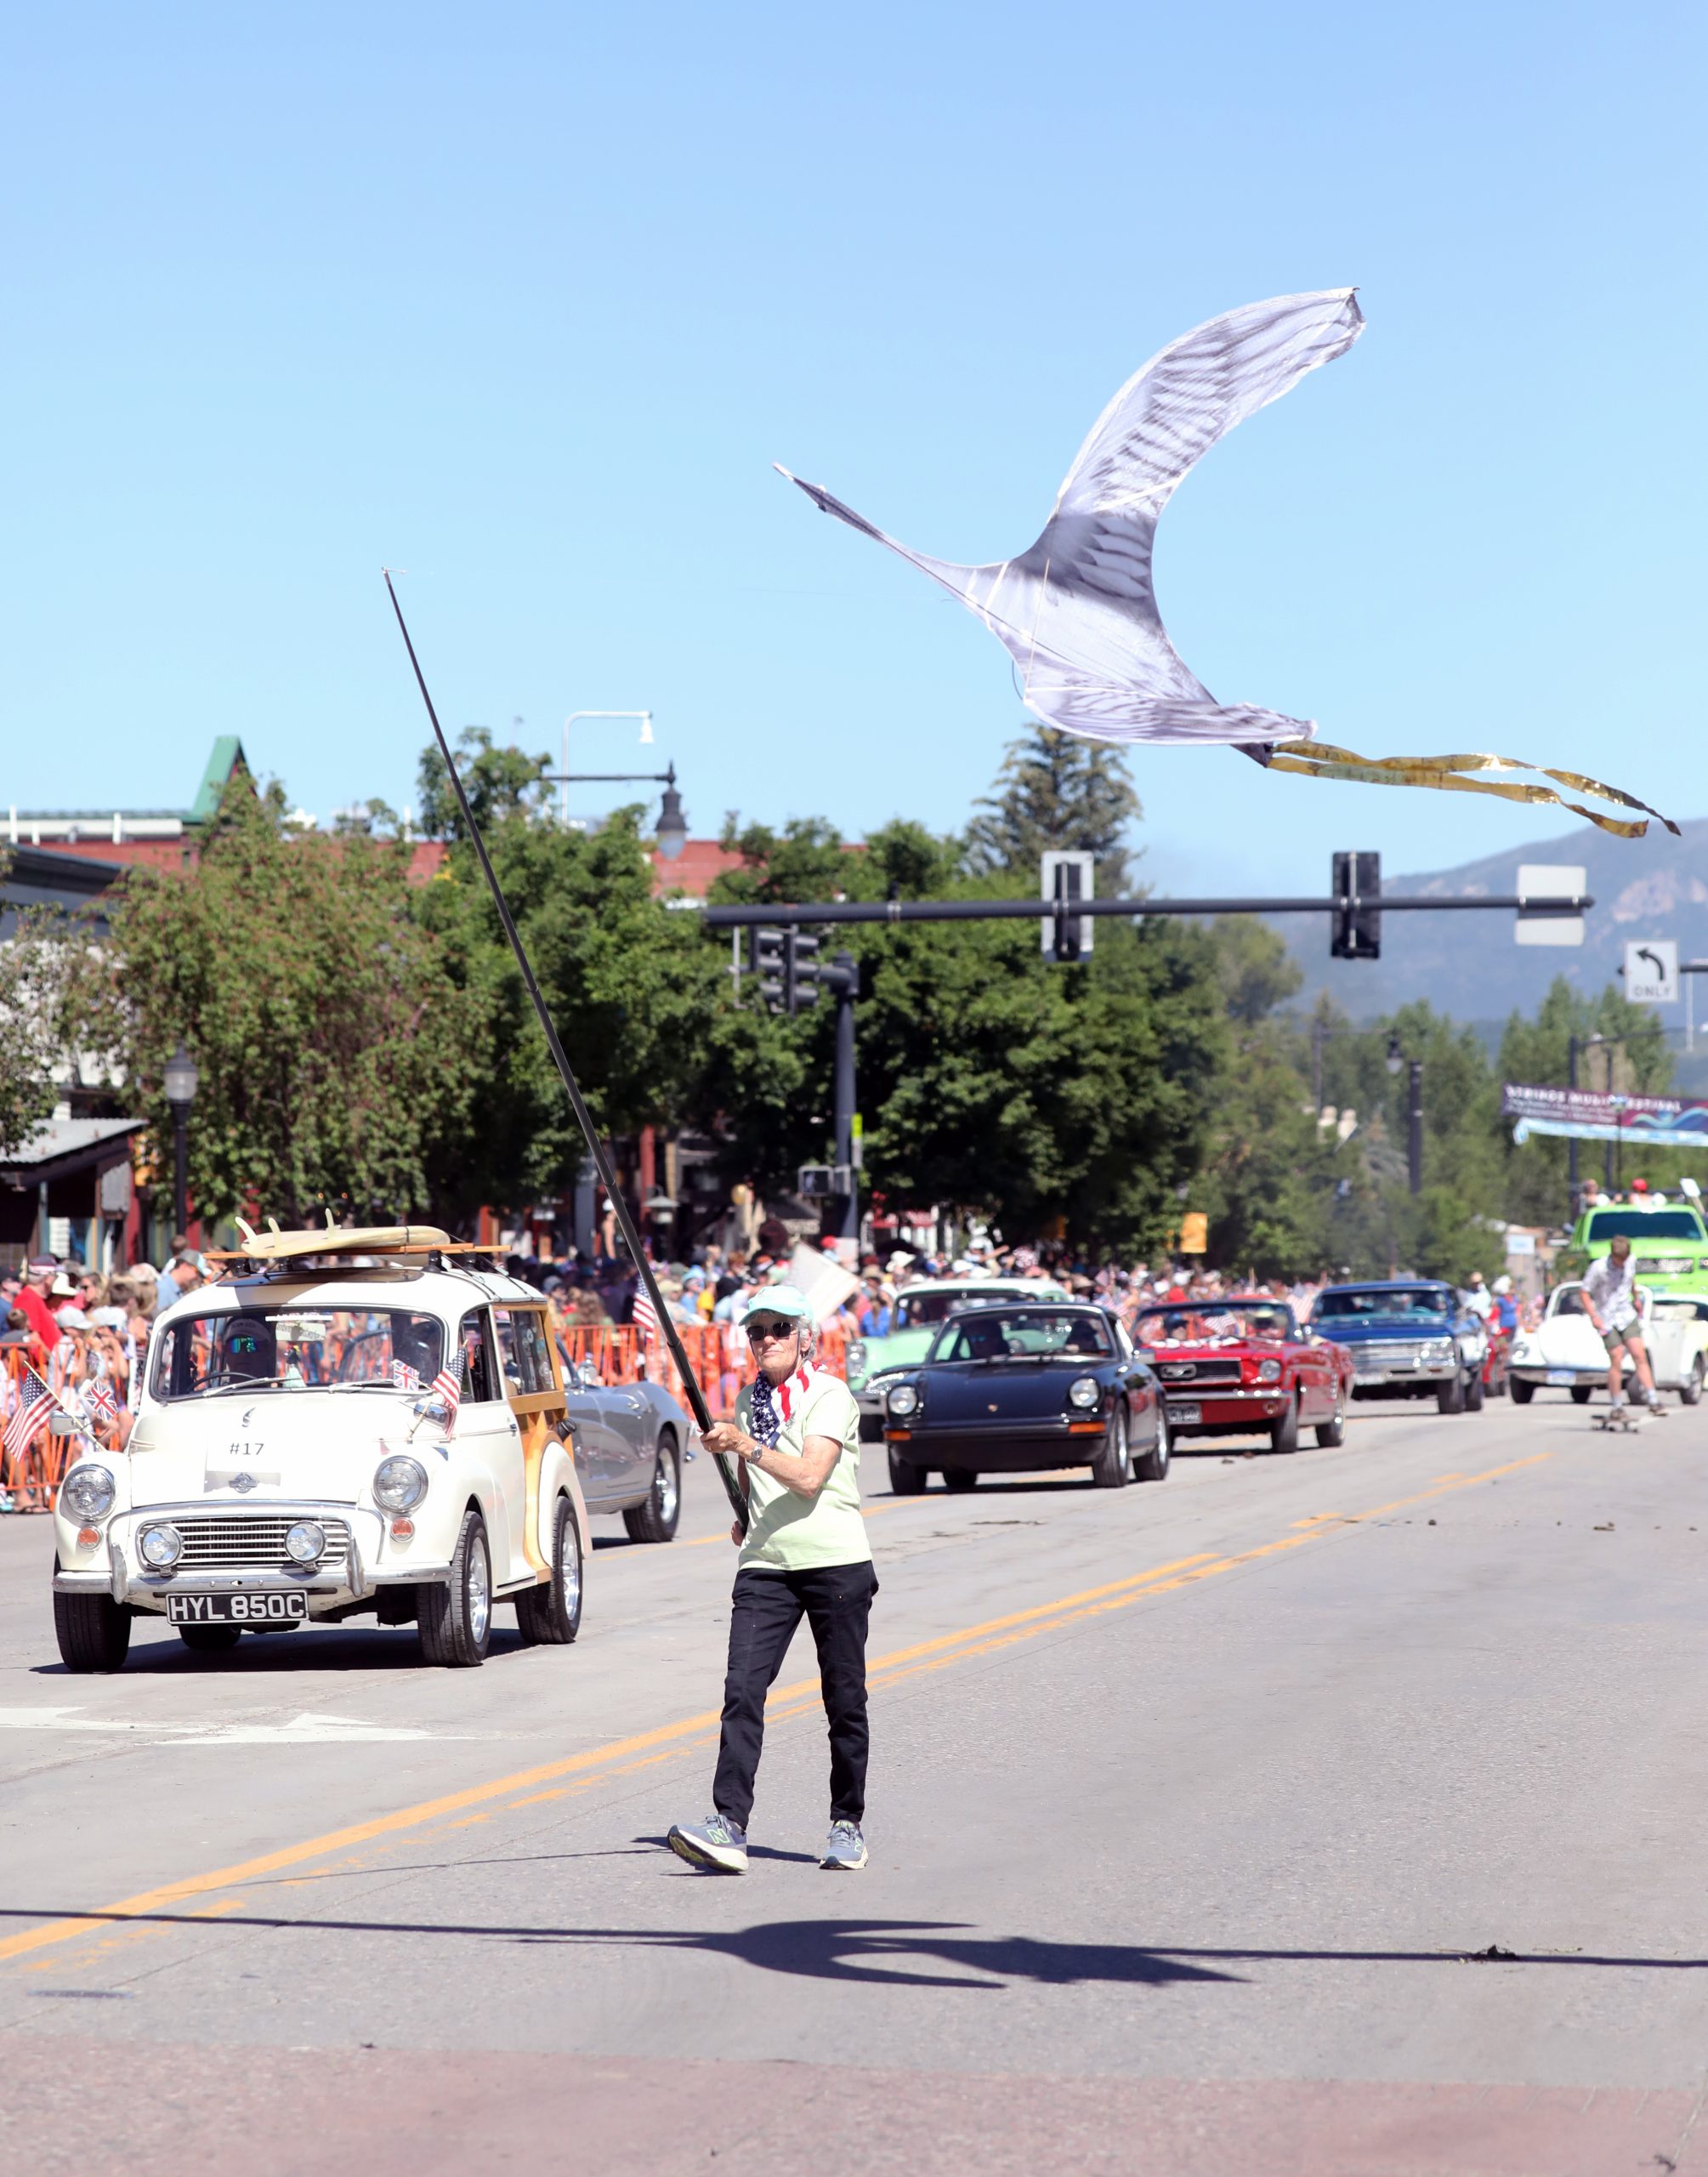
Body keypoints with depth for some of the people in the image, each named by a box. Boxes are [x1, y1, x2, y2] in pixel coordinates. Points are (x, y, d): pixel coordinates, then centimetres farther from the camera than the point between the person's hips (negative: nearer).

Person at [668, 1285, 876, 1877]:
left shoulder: (830, 1396, -5)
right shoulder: (749, 1401, 14)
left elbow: (809, 1476, -19)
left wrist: (745, 1445, -25)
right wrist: (744, 1519, 12)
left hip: (836, 1563, -4)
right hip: (765, 1567, 4)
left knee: (845, 1700, 4)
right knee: (742, 1690, -12)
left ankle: (847, 1826, 18)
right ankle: (729, 1827, -20)